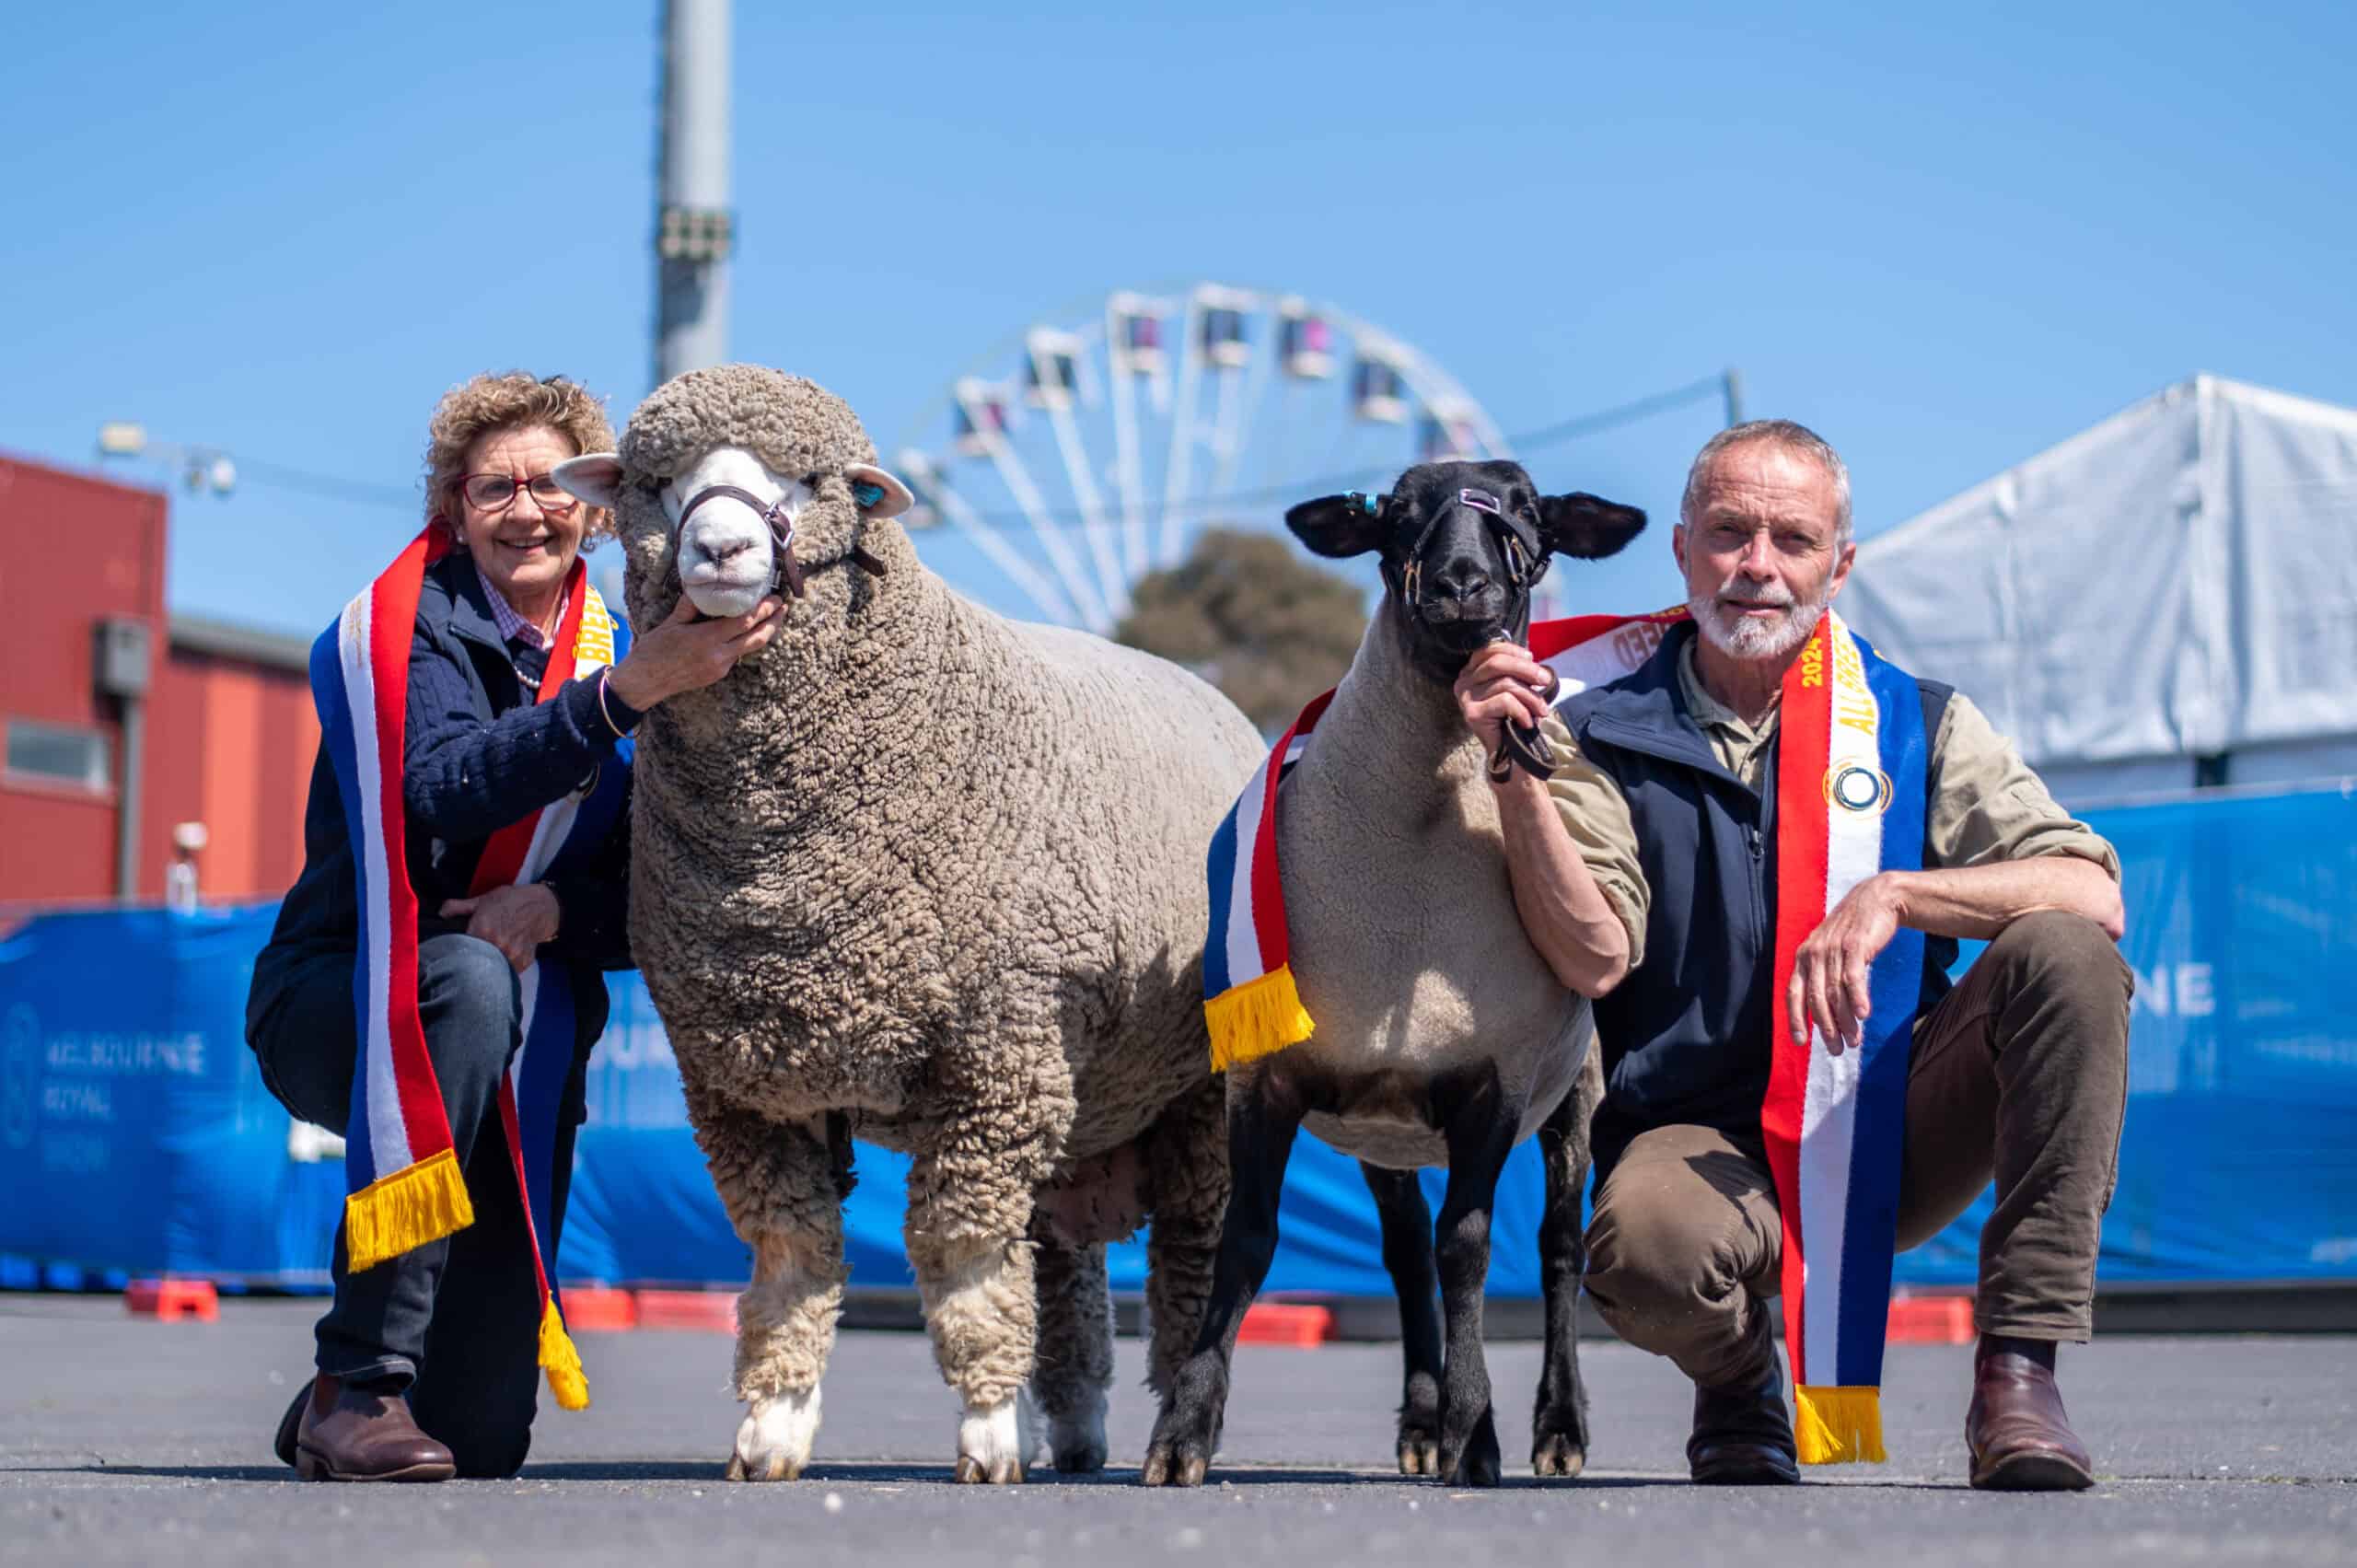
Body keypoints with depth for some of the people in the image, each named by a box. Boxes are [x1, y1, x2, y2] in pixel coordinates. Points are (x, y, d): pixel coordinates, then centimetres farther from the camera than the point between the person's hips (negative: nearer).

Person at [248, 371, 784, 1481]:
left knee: (484, 1434, -7)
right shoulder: (406, 629, -10)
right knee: (468, 976, -40)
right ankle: (359, 1385, -32)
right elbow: (446, 787, -31)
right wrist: (625, 693, -41)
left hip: (519, 1053, 4)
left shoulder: (619, 658, 3)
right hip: (335, 1012, -4)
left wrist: (557, 906, -22)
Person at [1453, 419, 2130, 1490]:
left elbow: (2094, 897, -6)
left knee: (2063, 955, -24)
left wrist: (1895, 897, -20)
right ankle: (1738, 1383, 2)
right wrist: (1516, 776, -23)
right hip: (1706, 1135, -2)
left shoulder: (1920, 722, 8)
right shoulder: (1603, 739, 5)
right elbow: (1594, 957, -11)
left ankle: (2017, 1375, -19)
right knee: (1645, 1243, -38)